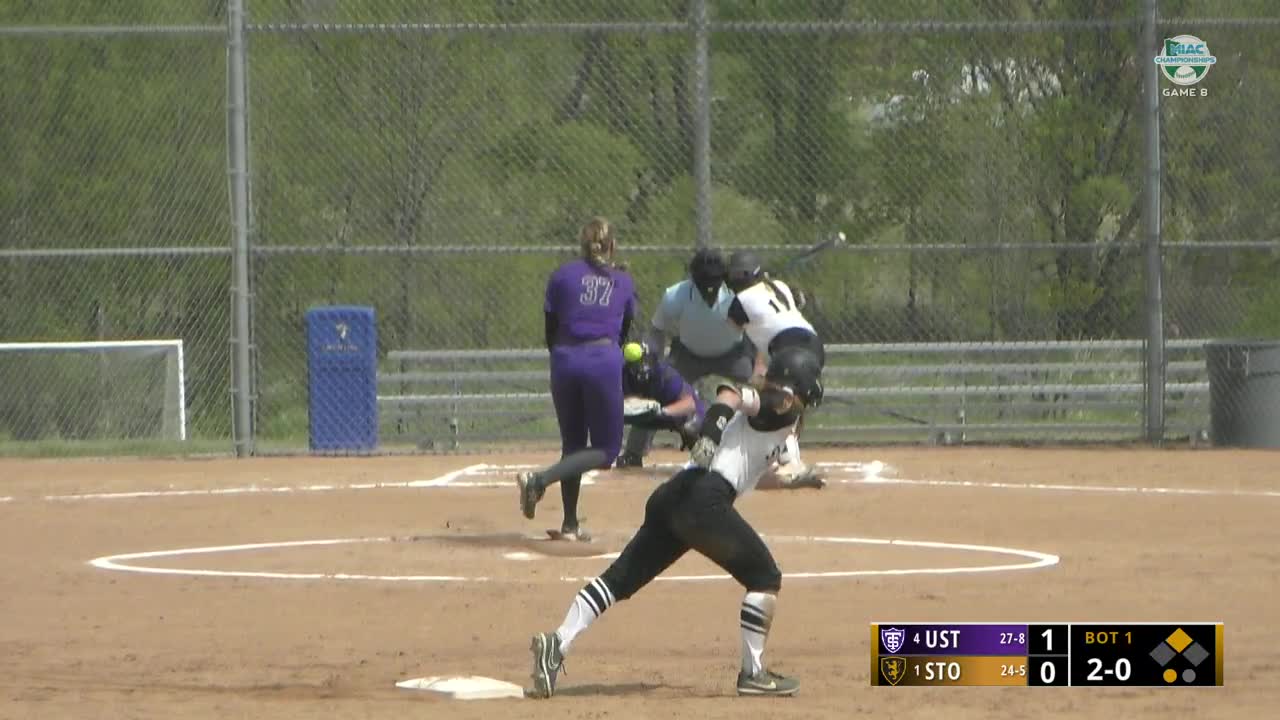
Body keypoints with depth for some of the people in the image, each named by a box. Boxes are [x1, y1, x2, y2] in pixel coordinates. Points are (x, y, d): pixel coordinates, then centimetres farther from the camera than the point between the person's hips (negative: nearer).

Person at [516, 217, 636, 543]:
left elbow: (550, 332, 9)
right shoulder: (623, 281, 11)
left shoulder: (563, 275, 9)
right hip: (605, 362, -2)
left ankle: (570, 524, 11)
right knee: (605, 449, 4)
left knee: (573, 443, 15)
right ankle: (540, 480, -19)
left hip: (565, 359, 2)